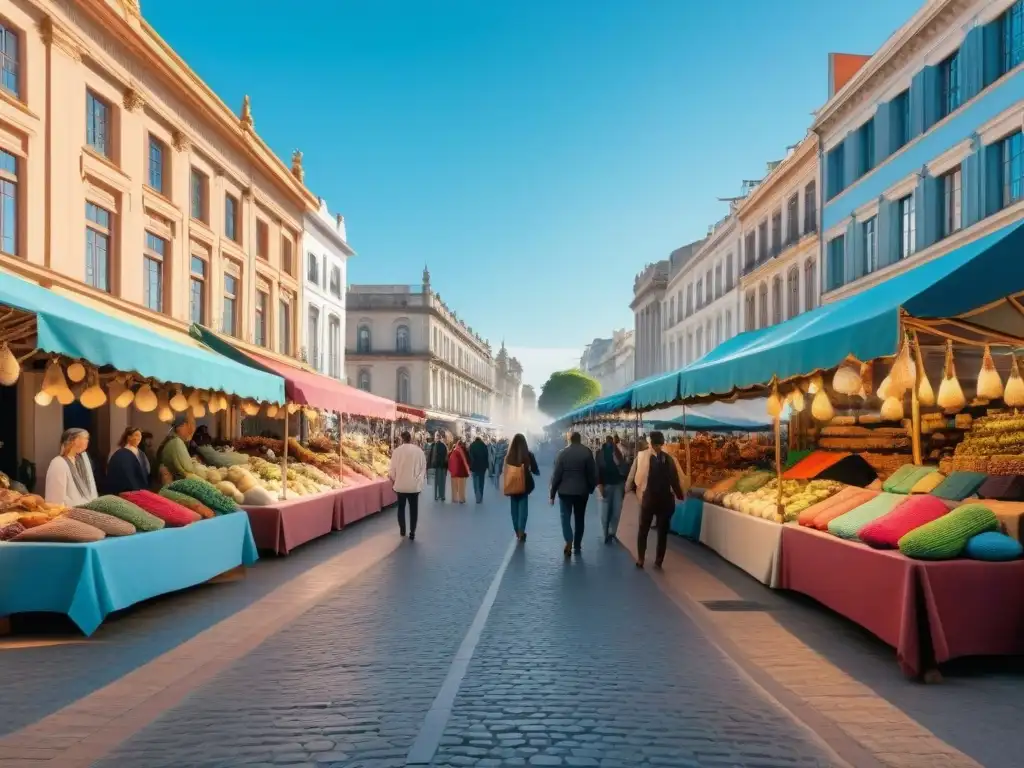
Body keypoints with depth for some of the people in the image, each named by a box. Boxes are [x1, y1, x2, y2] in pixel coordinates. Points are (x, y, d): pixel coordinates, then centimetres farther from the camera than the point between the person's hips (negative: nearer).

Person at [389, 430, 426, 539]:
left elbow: (392, 468, -4)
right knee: (413, 509, 8)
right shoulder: (419, 451, -7)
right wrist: (421, 480, 15)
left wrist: (393, 479, 15)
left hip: (401, 484, 0)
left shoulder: (397, 451, -10)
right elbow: (423, 467, 1)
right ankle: (412, 533, 8)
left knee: (401, 507, 18)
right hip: (415, 484, 0)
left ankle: (402, 531, 25)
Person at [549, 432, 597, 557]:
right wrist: (591, 487, 12)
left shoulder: (562, 453, -6)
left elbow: (556, 474, -6)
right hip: (582, 490, 1)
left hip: (565, 490, -1)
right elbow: (592, 472, -4)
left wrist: (553, 493, 1)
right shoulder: (587, 452, -5)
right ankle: (577, 546, 19)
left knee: (566, 517, 5)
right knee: (579, 518, 13)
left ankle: (569, 542, -16)